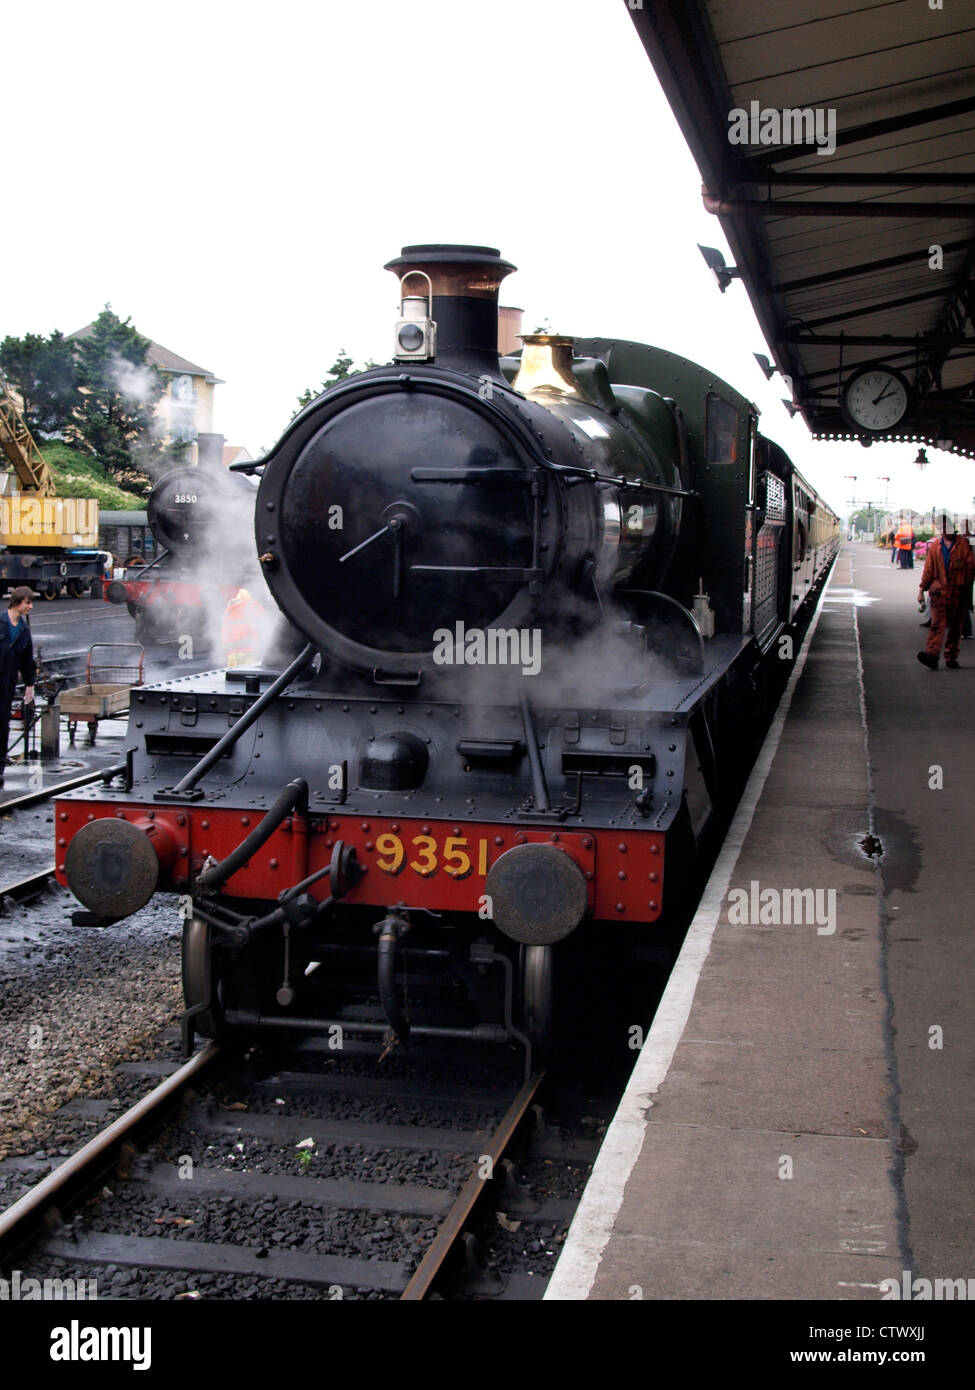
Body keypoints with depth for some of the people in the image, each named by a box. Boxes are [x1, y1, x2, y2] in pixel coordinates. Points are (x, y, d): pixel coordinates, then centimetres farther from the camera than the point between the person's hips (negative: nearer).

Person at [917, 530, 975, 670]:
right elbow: (928, 569, 13)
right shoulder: (934, 546, 10)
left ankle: (951, 657, 16)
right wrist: (922, 588, 8)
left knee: (955, 626, 7)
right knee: (937, 623, -13)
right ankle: (931, 655, -24)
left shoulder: (964, 544, 3)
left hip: (958, 593, 0)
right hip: (939, 591, 0)